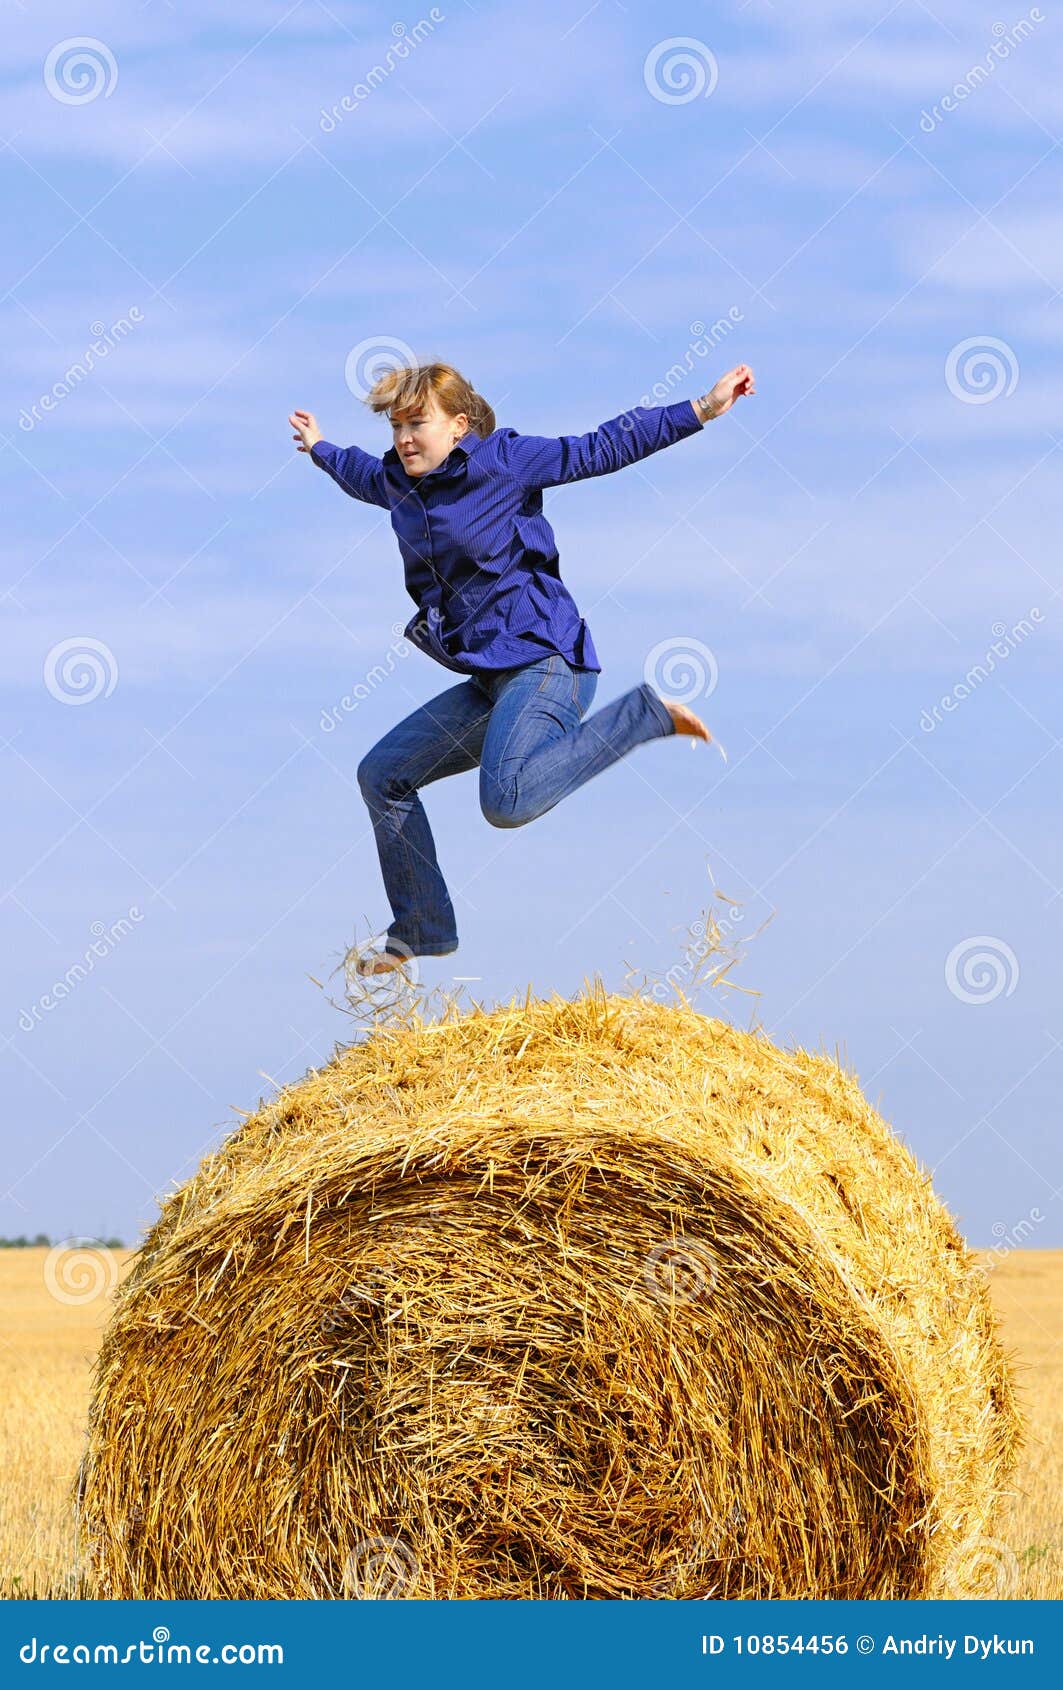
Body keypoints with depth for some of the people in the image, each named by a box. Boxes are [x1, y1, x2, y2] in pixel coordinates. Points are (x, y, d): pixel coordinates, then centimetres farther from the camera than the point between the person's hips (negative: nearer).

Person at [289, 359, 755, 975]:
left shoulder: (502, 460, -8)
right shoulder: (398, 482, 13)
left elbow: (602, 449, -7)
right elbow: (363, 473, 39)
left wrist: (701, 410, -11)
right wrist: (320, 450, 58)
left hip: (546, 660, -9)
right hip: (490, 681, 9)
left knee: (506, 802, -33)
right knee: (382, 775, 10)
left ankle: (644, 716, -13)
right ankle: (422, 932, 18)